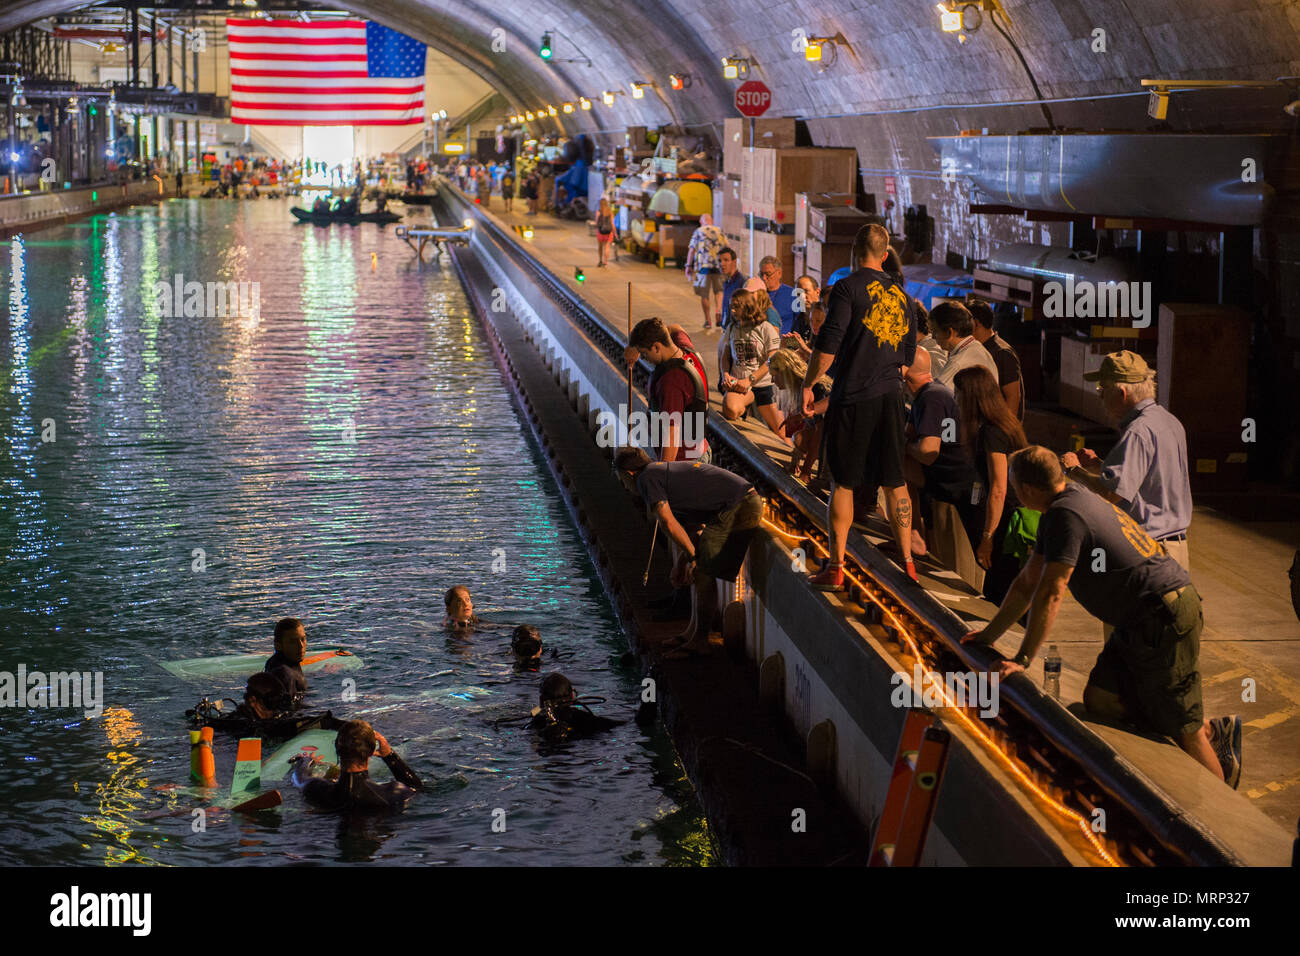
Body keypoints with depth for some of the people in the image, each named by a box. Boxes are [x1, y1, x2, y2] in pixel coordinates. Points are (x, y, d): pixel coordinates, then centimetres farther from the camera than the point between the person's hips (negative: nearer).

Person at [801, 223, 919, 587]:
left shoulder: (848, 288, -8)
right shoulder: (901, 294, 12)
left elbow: (828, 343, -14)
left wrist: (808, 384, -3)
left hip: (853, 396, -5)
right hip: (891, 394, 5)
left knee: (843, 483, 1)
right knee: (895, 481, 12)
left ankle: (836, 568, 2)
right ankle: (907, 563, 16)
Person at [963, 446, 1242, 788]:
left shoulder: (1065, 515, -17)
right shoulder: (1075, 497, 15)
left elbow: (1050, 594, -20)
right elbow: (1028, 582, 22)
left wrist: (1022, 659, -15)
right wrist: (989, 635, 25)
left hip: (1164, 618, -10)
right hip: (1140, 621, 10)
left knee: (1180, 730, -5)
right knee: (1100, 699, 5)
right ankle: (1211, 732, 10)